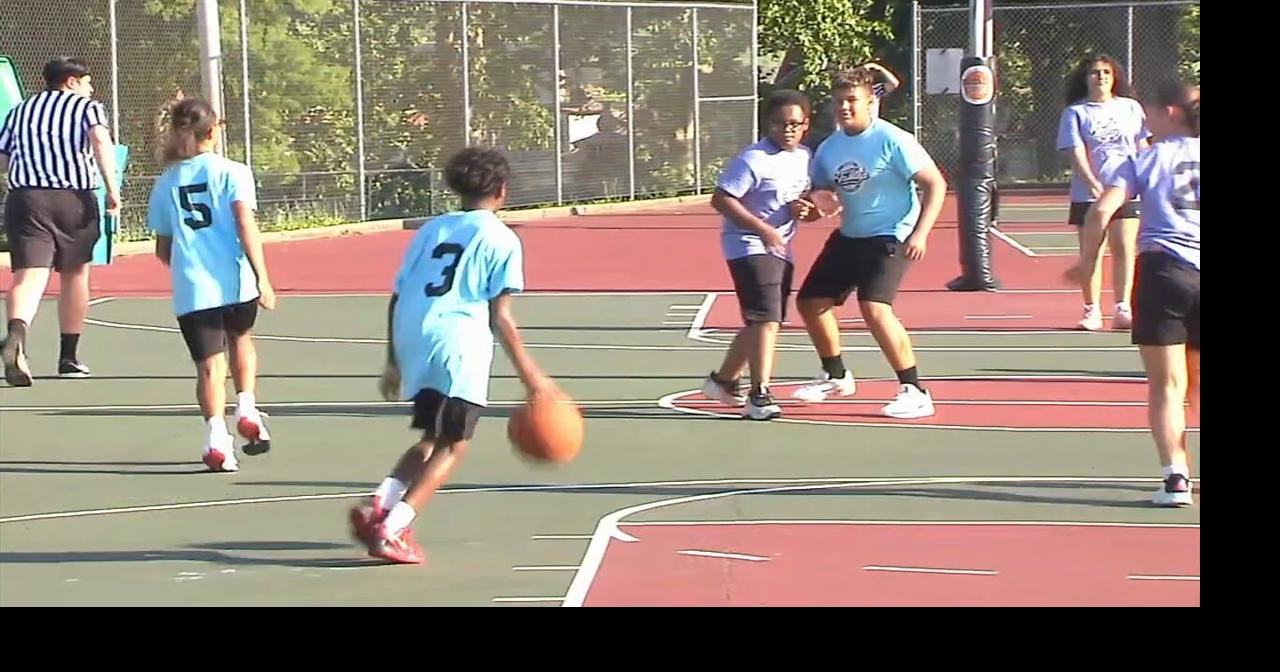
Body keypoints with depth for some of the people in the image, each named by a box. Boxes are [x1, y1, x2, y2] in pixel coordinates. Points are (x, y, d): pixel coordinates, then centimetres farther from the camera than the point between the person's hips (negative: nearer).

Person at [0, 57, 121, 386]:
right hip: (75, 199, -2)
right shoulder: (87, 107, 7)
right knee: (75, 274, 17)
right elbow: (100, 140, -13)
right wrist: (112, 187, -16)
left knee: (29, 275, -10)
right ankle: (69, 357, 24)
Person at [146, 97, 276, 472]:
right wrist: (262, 278, -11)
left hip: (190, 289, 1)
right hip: (235, 281, -1)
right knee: (240, 339, 28)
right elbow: (245, 224, -10)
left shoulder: (165, 183, 12)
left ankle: (217, 439, -14)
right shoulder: (231, 172, 2)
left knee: (209, 364, 1)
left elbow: (163, 250, 16)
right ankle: (247, 410, 17)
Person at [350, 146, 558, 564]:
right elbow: (500, 317, -3)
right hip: (458, 345, -6)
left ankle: (378, 504, 3)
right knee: (453, 446, 3)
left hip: (410, 338, 6)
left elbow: (397, 299, 16)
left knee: (433, 437, 22)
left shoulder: (432, 229, 19)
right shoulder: (501, 240, 4)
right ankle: (391, 531, -9)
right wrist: (530, 376, 1)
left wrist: (394, 363, 24)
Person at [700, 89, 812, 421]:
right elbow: (721, 199, -20)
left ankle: (722, 380, 35)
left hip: (779, 249, 9)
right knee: (765, 319, -19)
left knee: (759, 323, 17)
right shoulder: (754, 160, -17)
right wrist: (762, 229, -25)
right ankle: (759, 396, -19)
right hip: (749, 246, -9)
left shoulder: (804, 157, 8)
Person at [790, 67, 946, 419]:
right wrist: (807, 209, -11)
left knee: (874, 308, -27)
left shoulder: (892, 141, -16)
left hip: (890, 237, -8)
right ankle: (836, 376, 37)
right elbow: (820, 197, 14)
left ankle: (915, 392, -17)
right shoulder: (828, 149, 4)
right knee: (810, 301, 14)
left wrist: (920, 233, -25)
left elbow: (936, 185, -15)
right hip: (848, 237, 8)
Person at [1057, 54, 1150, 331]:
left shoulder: (1131, 108, 9)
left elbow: (1142, 148, 14)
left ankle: (1123, 310, 2)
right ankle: (1092, 311, 5)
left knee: (1124, 250, -2)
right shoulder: (1075, 113, 0)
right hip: (1088, 194, -2)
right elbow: (1076, 153, -10)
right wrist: (1093, 183, -23)